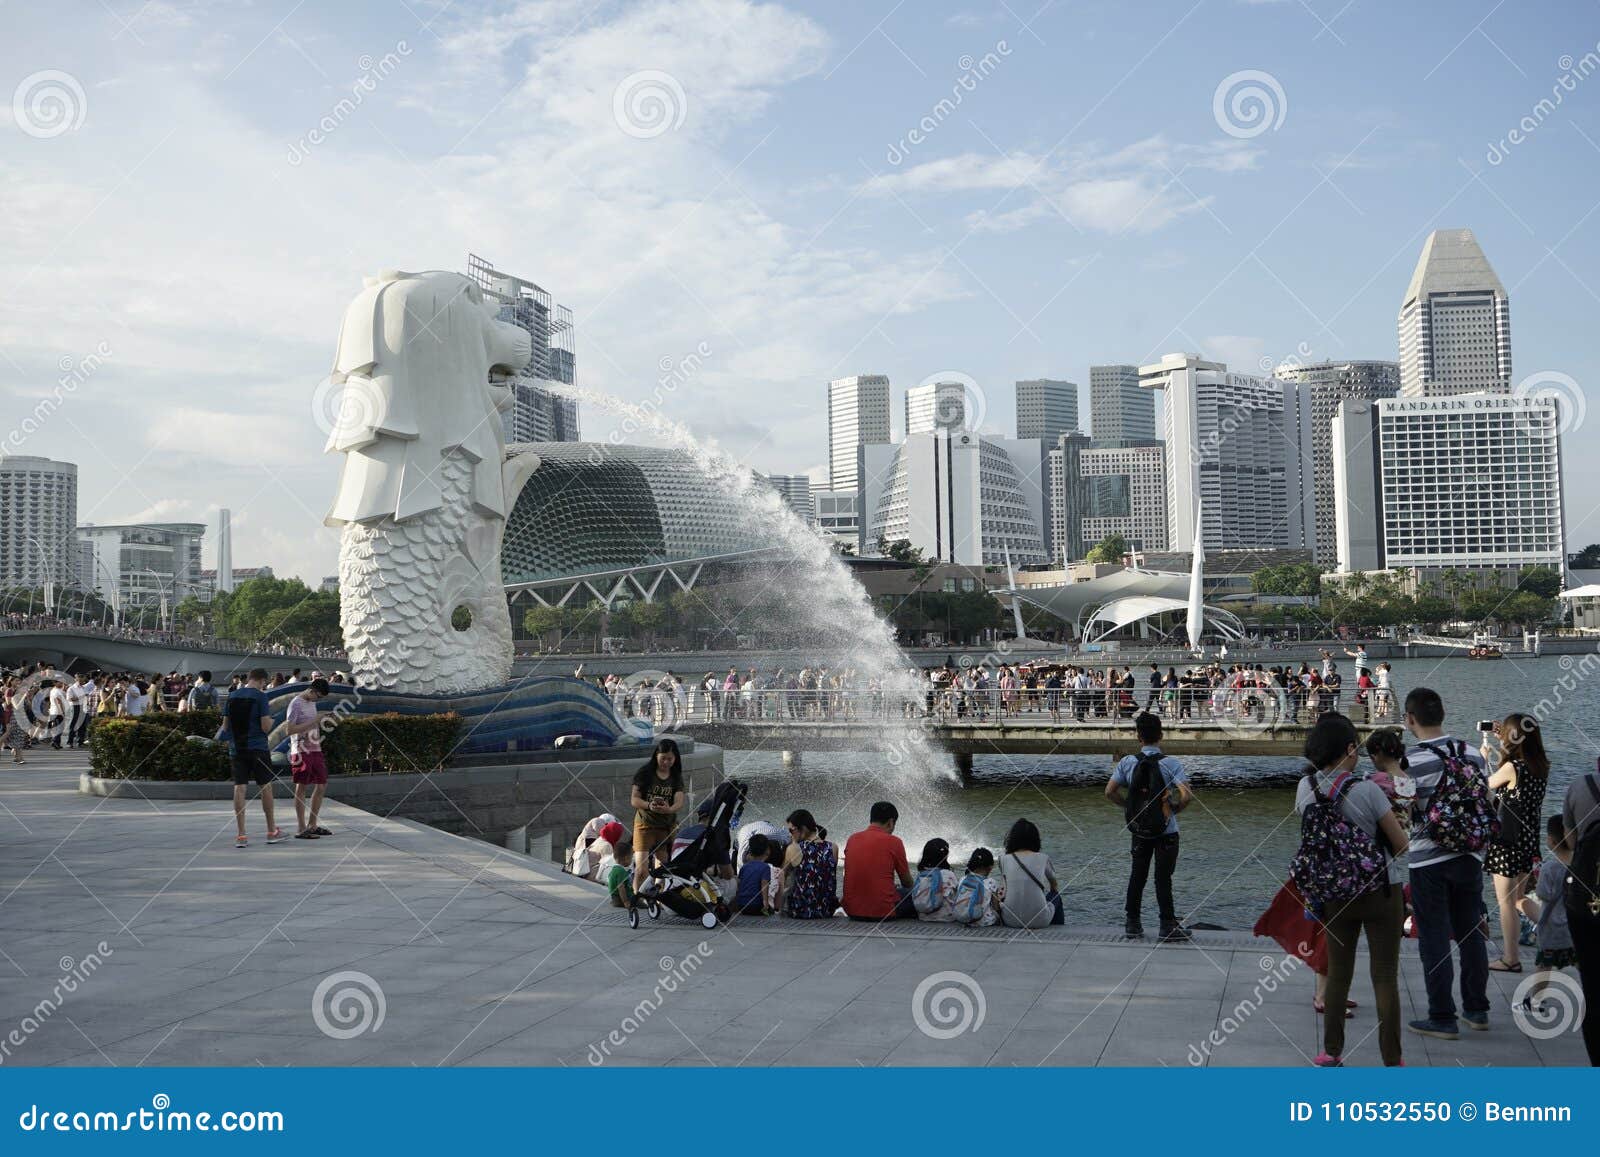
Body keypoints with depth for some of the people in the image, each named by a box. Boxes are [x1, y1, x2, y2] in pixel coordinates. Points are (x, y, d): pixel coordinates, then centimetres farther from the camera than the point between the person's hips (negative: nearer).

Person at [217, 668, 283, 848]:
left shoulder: (232, 696, 7)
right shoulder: (260, 696, -9)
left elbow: (225, 726, 10)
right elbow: (266, 726, -13)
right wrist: (271, 721, 8)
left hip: (236, 749, 4)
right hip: (257, 748, -4)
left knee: (239, 788, 2)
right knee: (266, 786, 7)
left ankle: (241, 835, 1)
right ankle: (271, 831, 14)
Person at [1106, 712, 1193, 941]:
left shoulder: (1127, 762, -6)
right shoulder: (1170, 764, -13)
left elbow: (1110, 792, -7)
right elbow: (1186, 796, -22)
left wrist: (1129, 806, 7)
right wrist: (1174, 809, -3)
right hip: (1166, 831, -2)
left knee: (1137, 875, 12)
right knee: (1163, 878, 2)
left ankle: (1132, 923, 17)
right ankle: (1168, 926, 7)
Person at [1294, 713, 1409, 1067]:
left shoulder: (1306, 788, -8)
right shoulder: (1368, 791, -21)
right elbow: (1401, 845, -12)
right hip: (1381, 892, -4)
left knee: (1337, 973, 16)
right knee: (1385, 978, 5)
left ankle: (1331, 1052, 22)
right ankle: (1391, 1060, 10)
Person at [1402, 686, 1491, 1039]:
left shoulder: (1409, 762, -16)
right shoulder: (1472, 754, 0)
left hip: (1429, 861, -5)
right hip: (1470, 856, 5)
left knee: (1434, 939, 3)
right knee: (1471, 933, 16)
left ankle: (1442, 1018, 7)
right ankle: (1477, 1009, 25)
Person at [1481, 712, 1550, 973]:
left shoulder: (1511, 767, -20)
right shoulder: (1542, 766, 0)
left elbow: (1486, 785, -3)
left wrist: (1484, 758, 12)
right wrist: (1503, 740, 23)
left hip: (1507, 841, -7)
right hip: (1530, 840, 7)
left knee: (1506, 903, 2)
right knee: (1519, 899, 21)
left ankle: (1511, 959, 7)